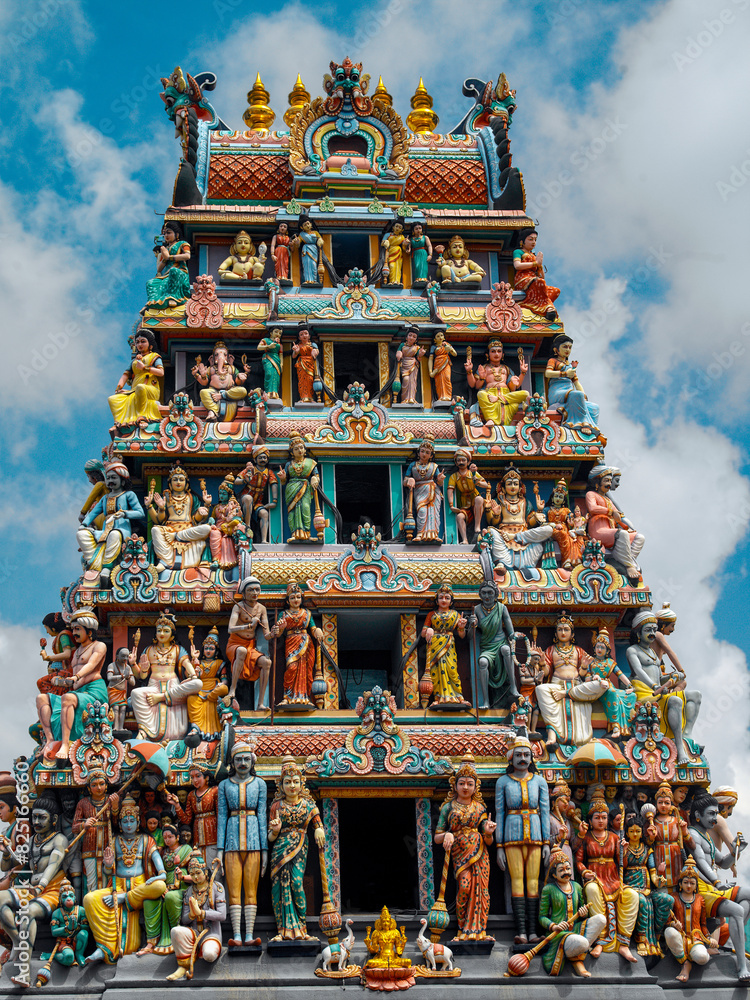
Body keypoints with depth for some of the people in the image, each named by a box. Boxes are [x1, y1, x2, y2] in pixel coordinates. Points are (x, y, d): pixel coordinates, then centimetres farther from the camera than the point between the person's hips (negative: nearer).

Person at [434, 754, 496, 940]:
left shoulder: (480, 808, 12)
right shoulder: (449, 807, 7)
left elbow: (489, 842, 12)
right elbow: (437, 837, 5)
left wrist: (488, 833, -10)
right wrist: (447, 835, -16)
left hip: (479, 853, 2)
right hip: (459, 852, -2)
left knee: (480, 888, -8)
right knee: (465, 885, -20)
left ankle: (477, 930, -2)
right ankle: (465, 930, -11)